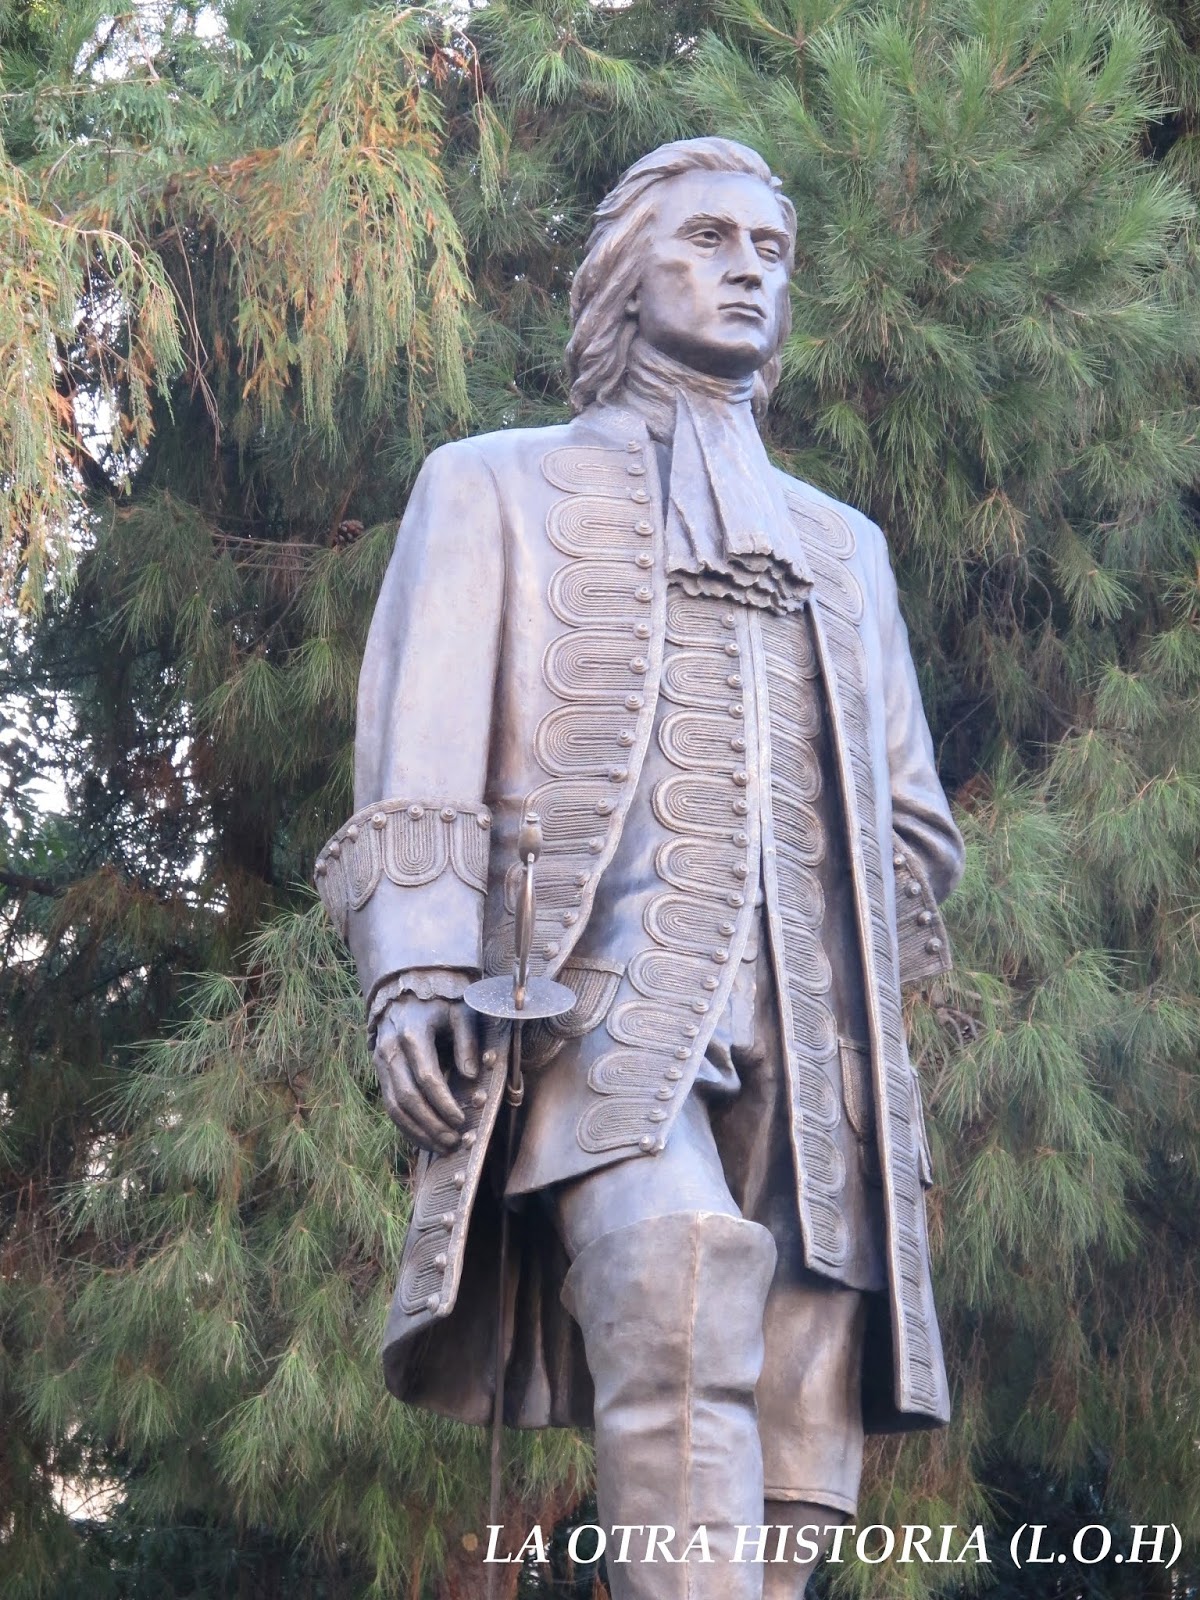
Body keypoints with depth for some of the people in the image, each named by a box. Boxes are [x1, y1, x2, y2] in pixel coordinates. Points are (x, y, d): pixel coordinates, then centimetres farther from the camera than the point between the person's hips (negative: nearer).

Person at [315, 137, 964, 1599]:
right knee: (677, 1283, -32)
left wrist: (871, 978, 10)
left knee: (791, 1467, -5)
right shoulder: (497, 488, 19)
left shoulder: (842, 543, 31)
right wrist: (416, 971, -9)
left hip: (809, 1037, 4)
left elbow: (909, 820, 29)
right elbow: (419, 769, 7)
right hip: (605, 995, -4)